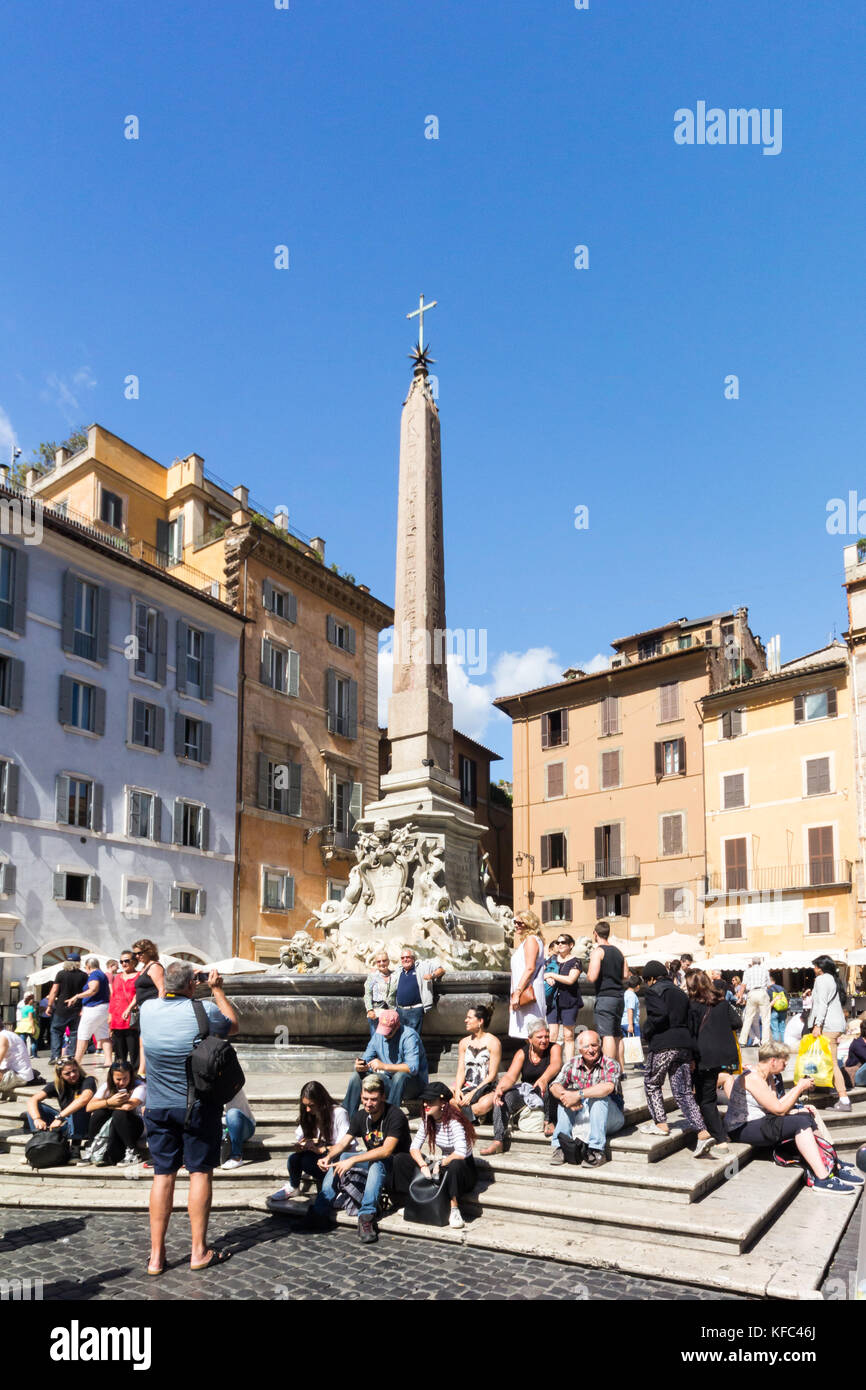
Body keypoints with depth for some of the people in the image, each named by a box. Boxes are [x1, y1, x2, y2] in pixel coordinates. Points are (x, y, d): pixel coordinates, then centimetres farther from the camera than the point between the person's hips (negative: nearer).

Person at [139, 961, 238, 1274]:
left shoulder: (148, 1009, -3)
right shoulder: (204, 1011, -14)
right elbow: (233, 1026, 7)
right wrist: (217, 990, 12)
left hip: (158, 1106, 4)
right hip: (199, 1106, -4)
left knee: (163, 1174, 9)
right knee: (200, 1172, 5)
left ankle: (156, 1255, 13)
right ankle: (199, 1251, 11)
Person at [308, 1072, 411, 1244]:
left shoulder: (395, 1115, -21)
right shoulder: (360, 1117, 0)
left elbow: (386, 1151, -30)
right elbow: (343, 1143, -3)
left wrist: (352, 1160, -34)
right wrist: (328, 1156, -25)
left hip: (393, 1166, -7)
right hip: (371, 1163, 7)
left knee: (378, 1162, -37)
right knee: (336, 1158, -5)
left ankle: (367, 1216, -41)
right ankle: (320, 1211, -11)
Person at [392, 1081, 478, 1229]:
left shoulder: (454, 1121, -22)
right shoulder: (426, 1120, -1)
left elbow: (461, 1153, -34)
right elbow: (414, 1147, -2)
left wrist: (440, 1164, -22)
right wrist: (424, 1166, -20)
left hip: (463, 1169, -6)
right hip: (442, 1163, 6)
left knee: (456, 1164, -44)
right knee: (400, 1159, -10)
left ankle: (454, 1208, -27)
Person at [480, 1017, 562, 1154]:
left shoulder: (554, 1048, -5)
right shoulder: (522, 1053, 1)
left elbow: (556, 1064, -28)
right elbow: (510, 1076, -10)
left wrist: (544, 1079, -50)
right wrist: (500, 1088, -33)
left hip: (549, 1095, -3)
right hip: (526, 1091, 3)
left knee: (551, 1082, -35)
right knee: (504, 1096, -24)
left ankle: (548, 1121, -20)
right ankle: (499, 1141, -27)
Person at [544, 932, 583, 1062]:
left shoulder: (575, 962, -1)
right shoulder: (552, 960, 14)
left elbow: (570, 979, -14)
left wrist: (552, 975, -12)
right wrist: (547, 978, -5)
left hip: (569, 1001, -4)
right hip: (553, 1001, 4)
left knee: (568, 1035, 1)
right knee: (552, 1035, -3)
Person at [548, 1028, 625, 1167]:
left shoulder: (611, 1064, -12)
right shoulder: (572, 1065, 2)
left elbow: (607, 1087, -33)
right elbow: (554, 1086, -11)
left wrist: (579, 1094, -36)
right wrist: (564, 1095, -33)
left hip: (611, 1120, -4)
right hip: (581, 1117, 4)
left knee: (599, 1097, -31)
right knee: (565, 1099, -17)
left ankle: (597, 1149, -31)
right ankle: (560, 1146, -19)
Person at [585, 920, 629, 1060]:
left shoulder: (598, 951, -9)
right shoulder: (618, 951, 13)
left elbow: (592, 977, -16)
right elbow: (625, 975, 17)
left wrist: (588, 971, 4)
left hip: (605, 997, -7)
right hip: (619, 996, 7)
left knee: (607, 1035, -11)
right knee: (617, 1036, 15)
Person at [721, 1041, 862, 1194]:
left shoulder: (769, 1077, 13)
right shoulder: (753, 1078, -19)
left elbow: (776, 1107, 14)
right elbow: (779, 1109, -19)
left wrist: (799, 1110, 0)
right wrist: (800, 1087, -12)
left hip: (760, 1124, 10)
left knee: (807, 1117, 1)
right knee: (801, 1123, -21)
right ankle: (823, 1179, -21)